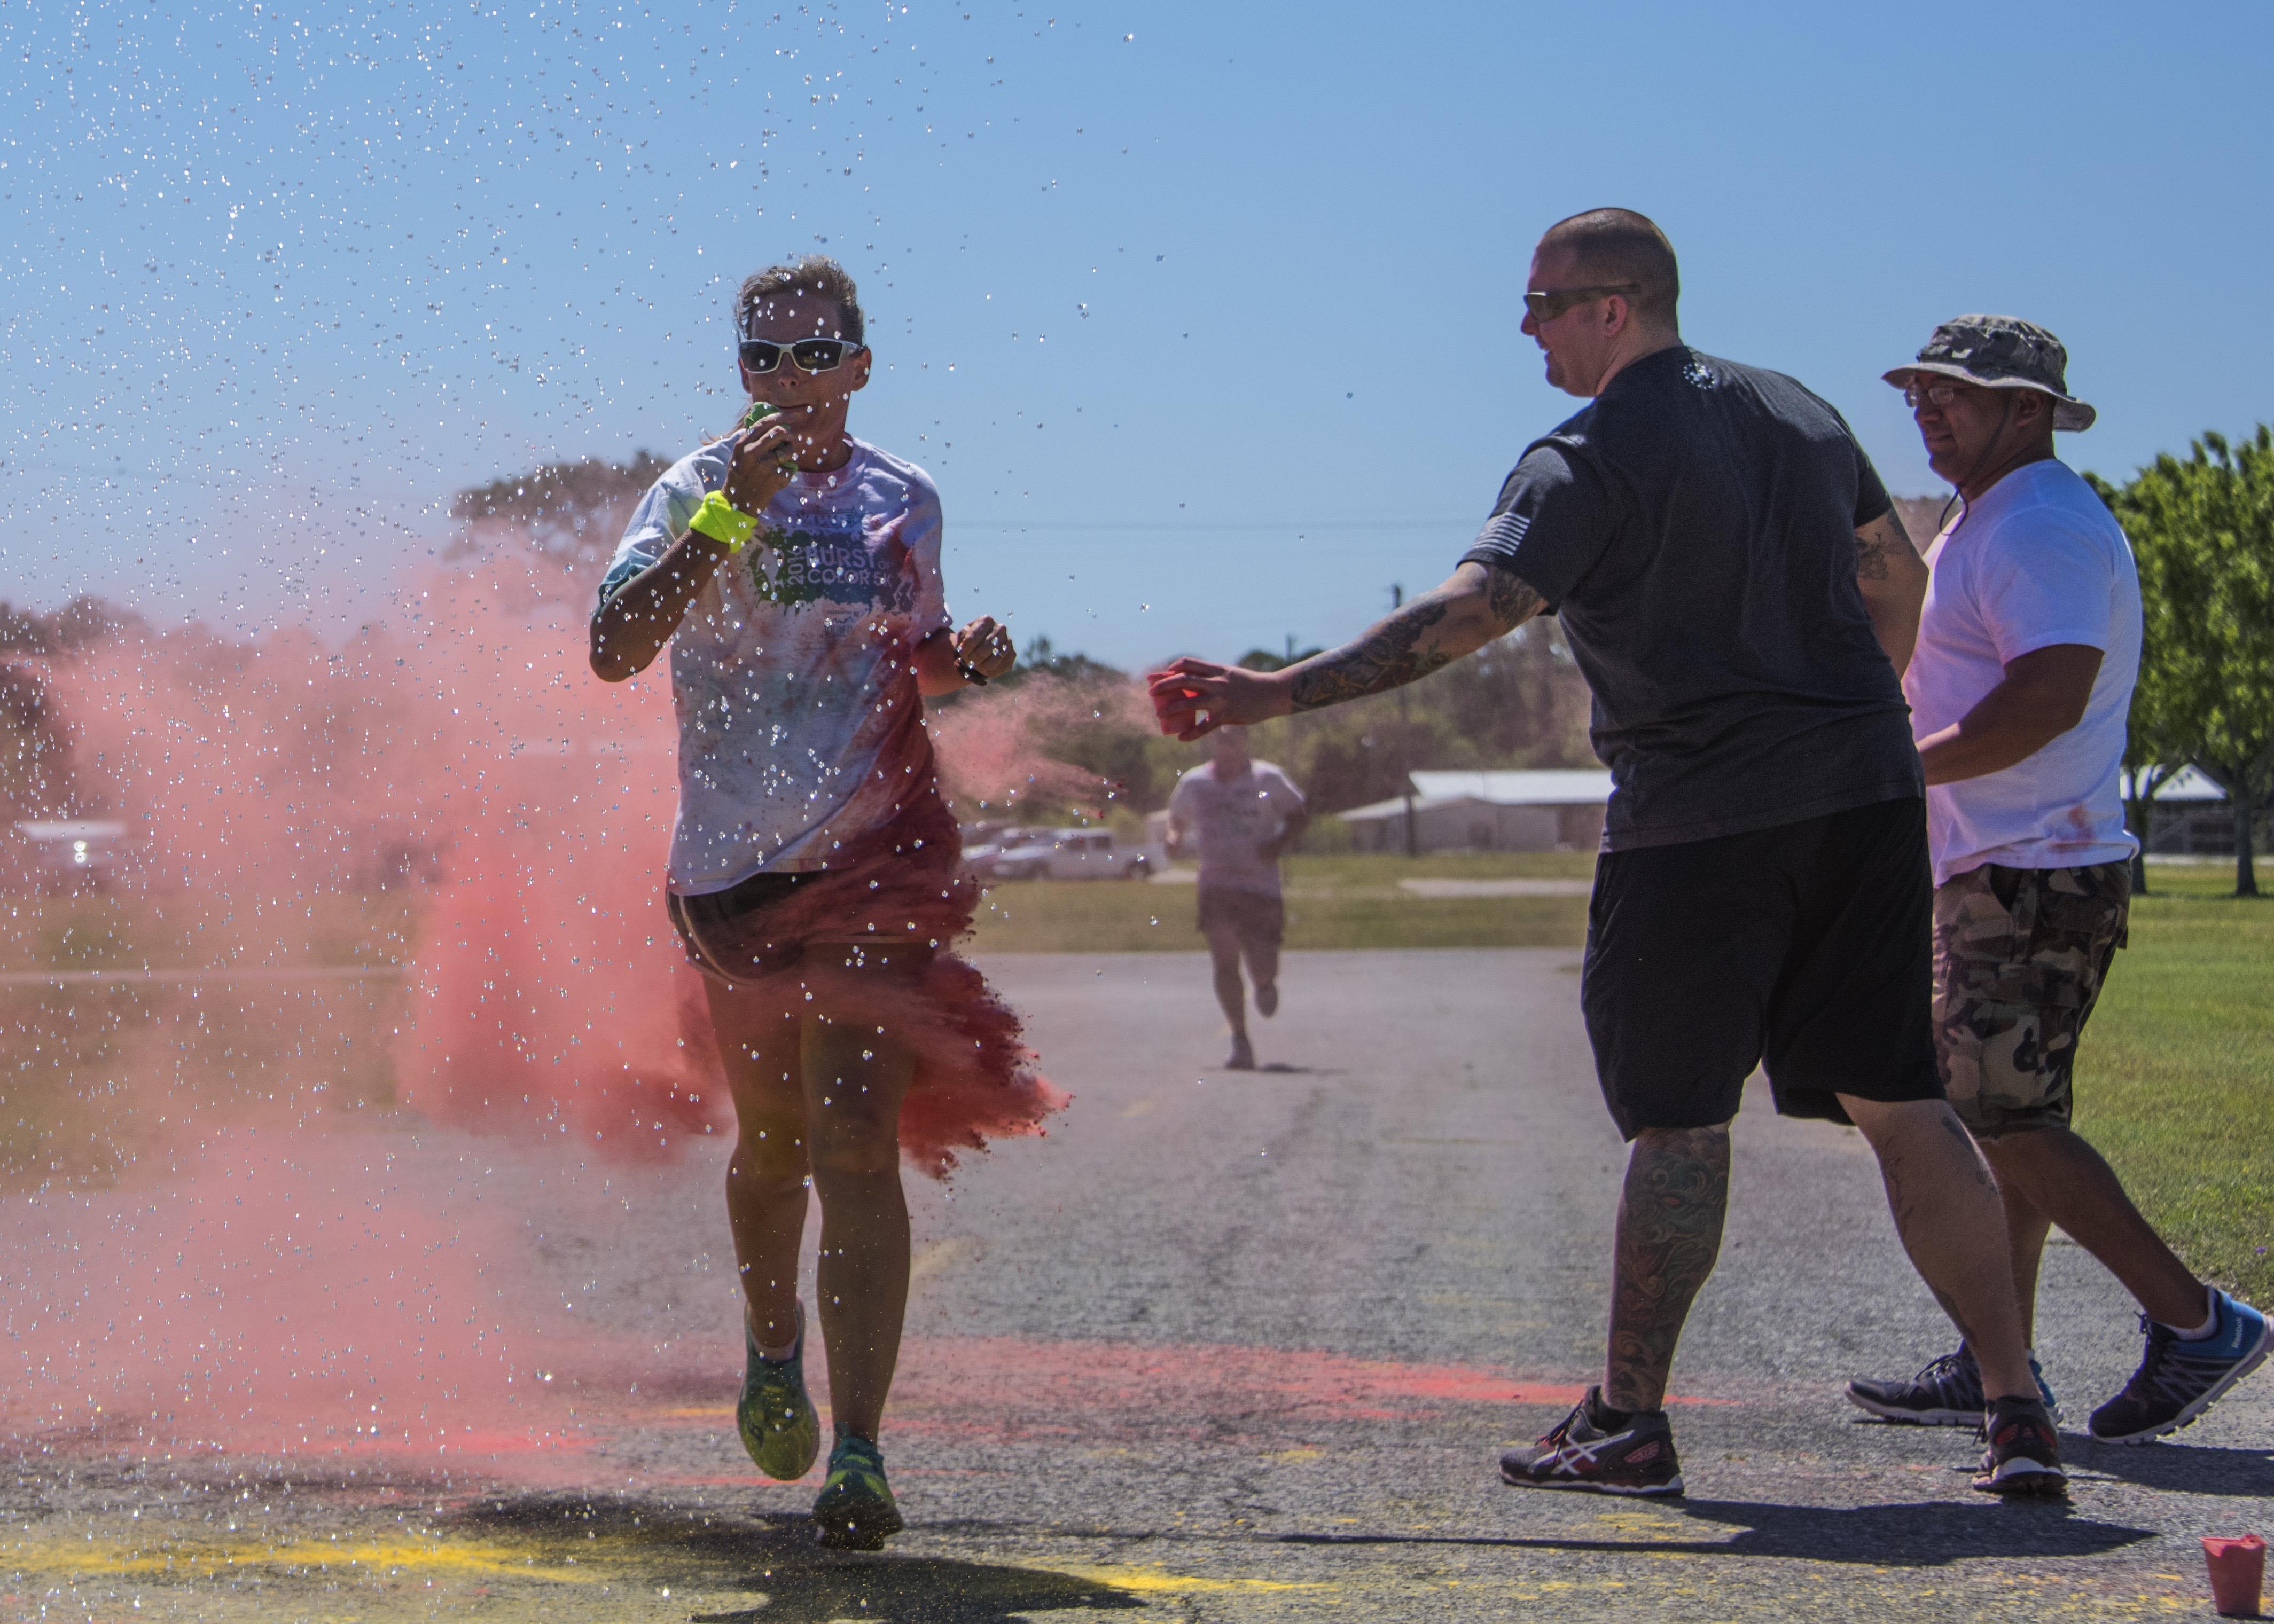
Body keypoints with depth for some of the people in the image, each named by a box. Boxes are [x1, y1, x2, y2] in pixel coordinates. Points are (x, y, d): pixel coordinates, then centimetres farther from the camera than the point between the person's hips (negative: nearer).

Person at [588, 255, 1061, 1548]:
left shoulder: (906, 502, 7)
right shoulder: (698, 493, -4)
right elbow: (617, 649, -20)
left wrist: (967, 657, 1)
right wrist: (732, 513, -28)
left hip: (873, 855, 0)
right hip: (732, 860, 0)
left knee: (856, 1139, -14)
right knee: (772, 1141, 16)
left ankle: (858, 1453, -17)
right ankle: (773, 1354, 45)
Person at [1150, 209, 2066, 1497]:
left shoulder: (1592, 463, -10)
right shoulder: (1799, 412, 12)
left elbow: (1470, 612, -21)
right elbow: (1896, 575, 23)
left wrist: (1276, 693, -23)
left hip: (1698, 821, -6)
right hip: (1866, 799, 6)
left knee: (1681, 1116, 2)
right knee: (1901, 1104, 7)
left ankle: (1630, 1421, 8)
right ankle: (2019, 1412, 3)